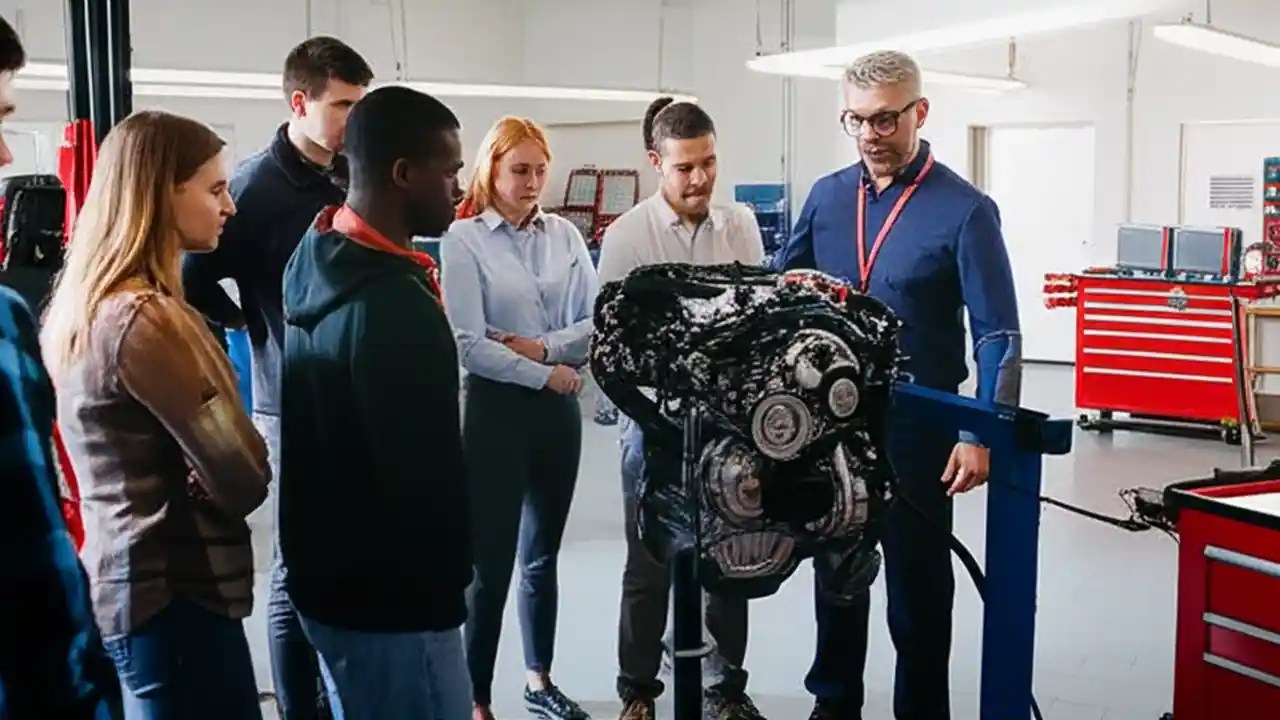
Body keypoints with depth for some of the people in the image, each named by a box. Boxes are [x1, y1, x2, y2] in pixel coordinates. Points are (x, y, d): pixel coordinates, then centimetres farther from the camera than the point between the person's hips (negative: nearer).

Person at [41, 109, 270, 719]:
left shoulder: (83, 305, 8)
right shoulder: (144, 321, -22)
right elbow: (242, 481, -18)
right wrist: (244, 473, 0)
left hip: (126, 582, 10)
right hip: (176, 593, -9)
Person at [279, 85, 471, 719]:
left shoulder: (314, 262, 4)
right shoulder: (394, 306, -24)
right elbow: (423, 471, -22)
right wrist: (445, 581, -9)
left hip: (327, 571, 9)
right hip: (389, 594, -9)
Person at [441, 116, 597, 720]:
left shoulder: (564, 234, 5)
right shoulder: (464, 238, -8)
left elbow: (597, 322, 0)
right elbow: (469, 344, -15)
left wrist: (540, 346, -13)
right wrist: (544, 374, -10)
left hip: (559, 407, 5)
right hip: (496, 405, -4)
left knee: (543, 553, 16)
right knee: (491, 561, 0)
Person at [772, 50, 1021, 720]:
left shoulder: (964, 210, -11)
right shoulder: (826, 196, 4)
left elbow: (998, 334, -12)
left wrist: (980, 433, -20)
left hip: (916, 426, -5)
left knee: (917, 581, 8)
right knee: (835, 569, 17)